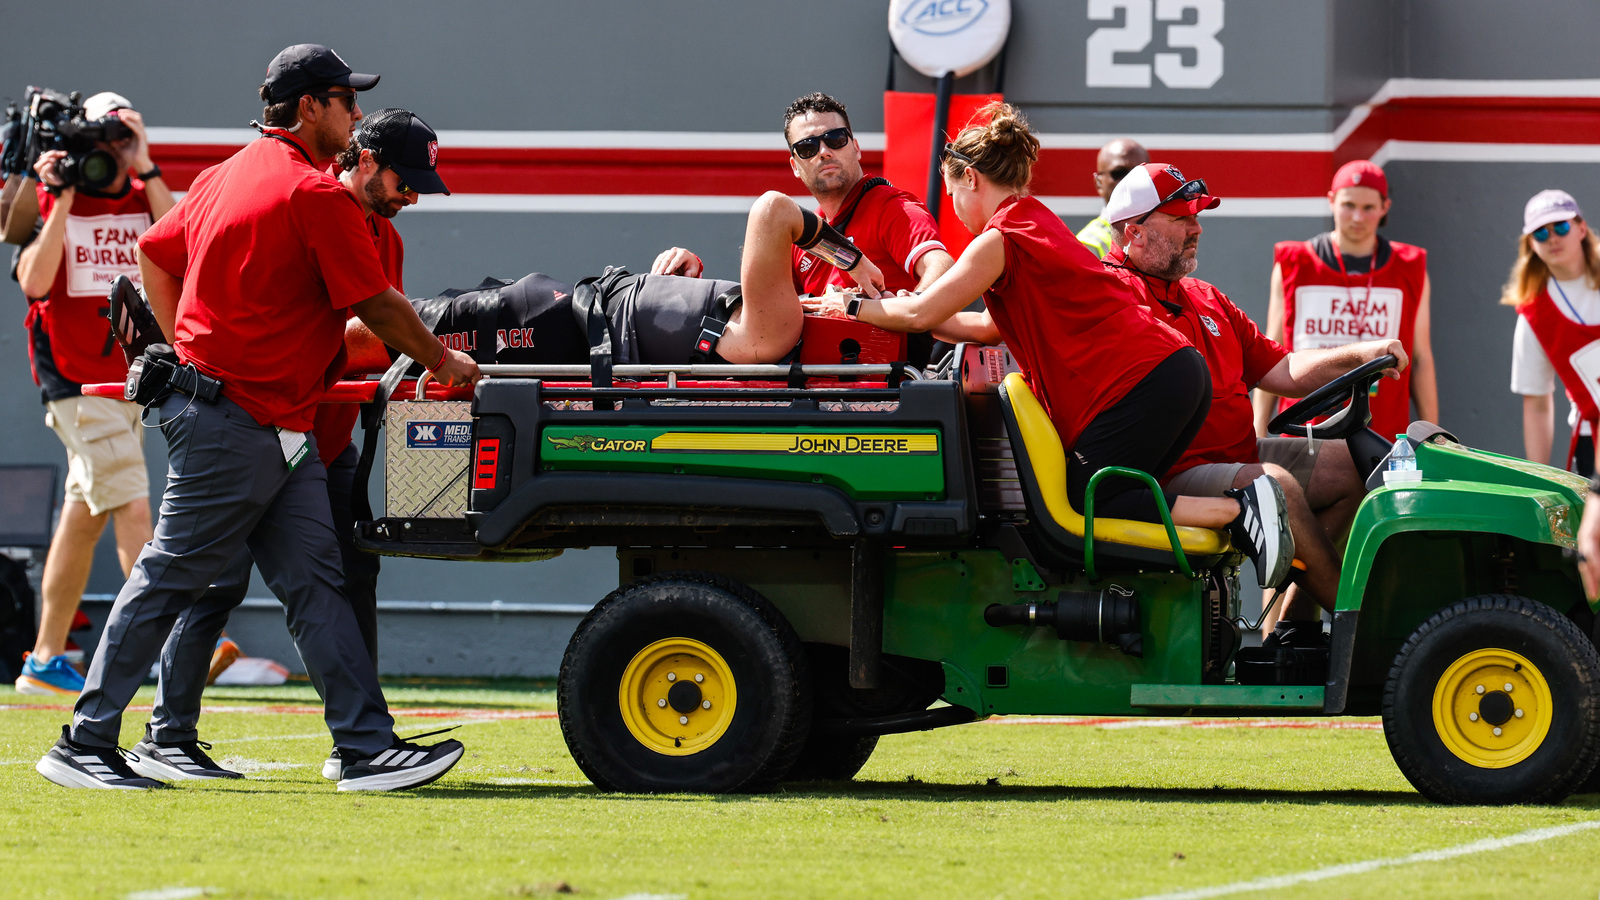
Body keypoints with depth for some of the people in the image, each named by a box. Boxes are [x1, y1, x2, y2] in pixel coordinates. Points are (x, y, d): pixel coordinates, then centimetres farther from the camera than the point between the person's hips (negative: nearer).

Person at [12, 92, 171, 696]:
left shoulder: (147, 197, 7)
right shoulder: (52, 201, -3)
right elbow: (35, 282, -16)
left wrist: (144, 169, -15)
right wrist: (63, 200, -17)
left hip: (134, 372, 5)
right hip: (76, 379, -5)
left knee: (86, 516, 11)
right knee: (132, 508, -16)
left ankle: (45, 659, 19)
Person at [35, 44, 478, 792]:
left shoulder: (227, 175, 13)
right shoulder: (316, 194, -14)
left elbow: (154, 254, 22)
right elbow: (377, 306, -10)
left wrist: (189, 351, 26)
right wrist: (442, 361, 5)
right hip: (237, 424, -10)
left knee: (315, 580, 3)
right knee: (169, 576, -3)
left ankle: (368, 748, -1)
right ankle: (84, 744, 2)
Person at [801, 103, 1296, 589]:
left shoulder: (1001, 240, -6)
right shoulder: (1039, 222, 24)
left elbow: (921, 314, -6)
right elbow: (993, 326, 30)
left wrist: (854, 307, 11)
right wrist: (899, 310, 31)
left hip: (1138, 386, -9)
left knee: (1086, 507, -6)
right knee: (1114, 496, 14)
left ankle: (1237, 511, -15)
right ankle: (1243, 503, -1)